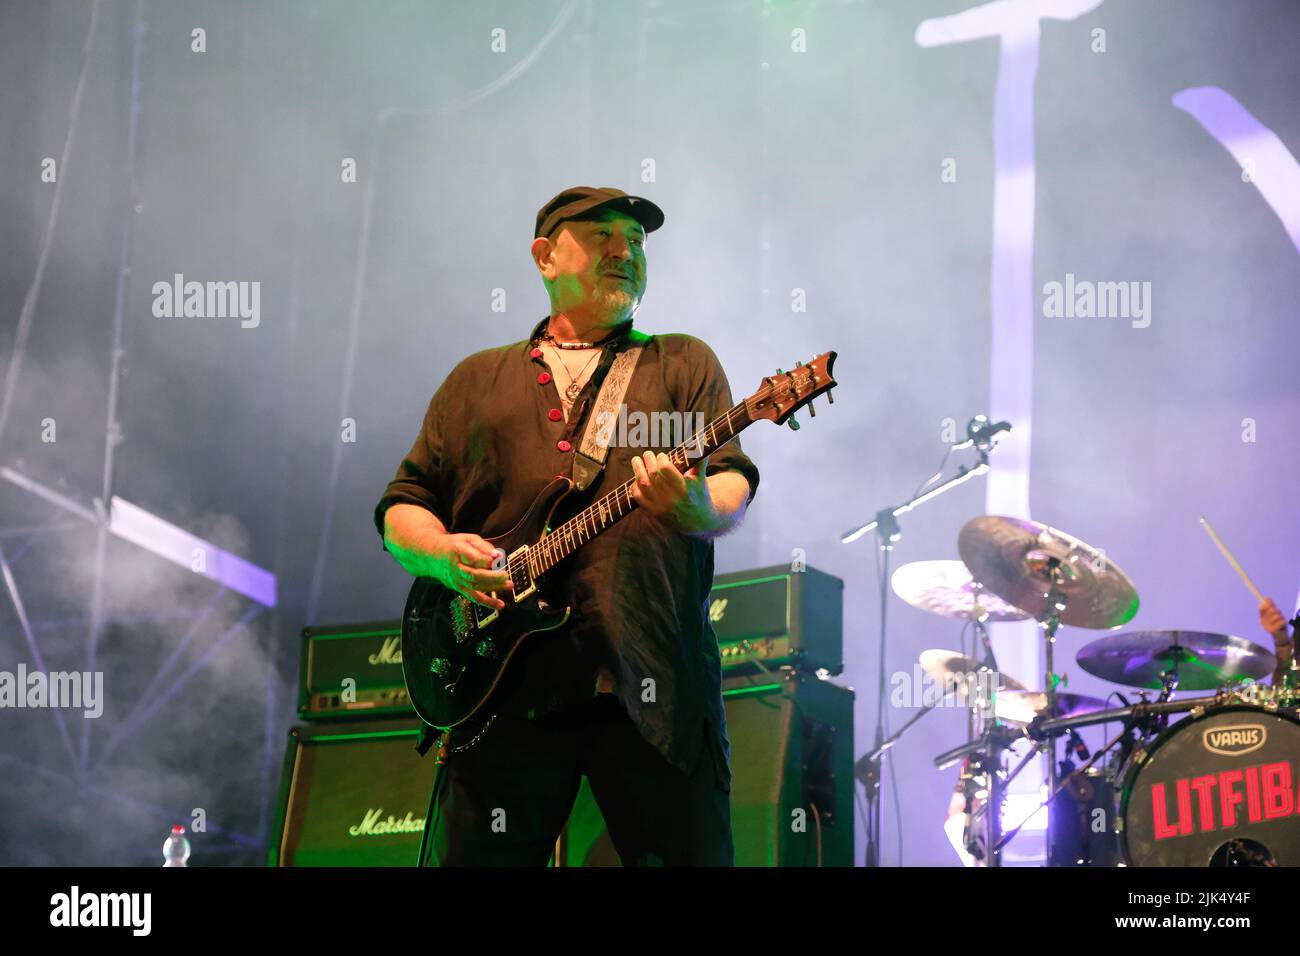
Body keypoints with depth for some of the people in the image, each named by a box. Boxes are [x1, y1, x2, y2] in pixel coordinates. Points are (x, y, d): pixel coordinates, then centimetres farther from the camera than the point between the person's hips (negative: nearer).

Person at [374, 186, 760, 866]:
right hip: (507, 684, 1)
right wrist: (442, 551, -4)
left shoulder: (685, 364, 18)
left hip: (654, 684, -1)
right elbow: (401, 509, 20)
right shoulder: (479, 379, 22)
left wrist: (699, 509, -21)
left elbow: (732, 481, 4)